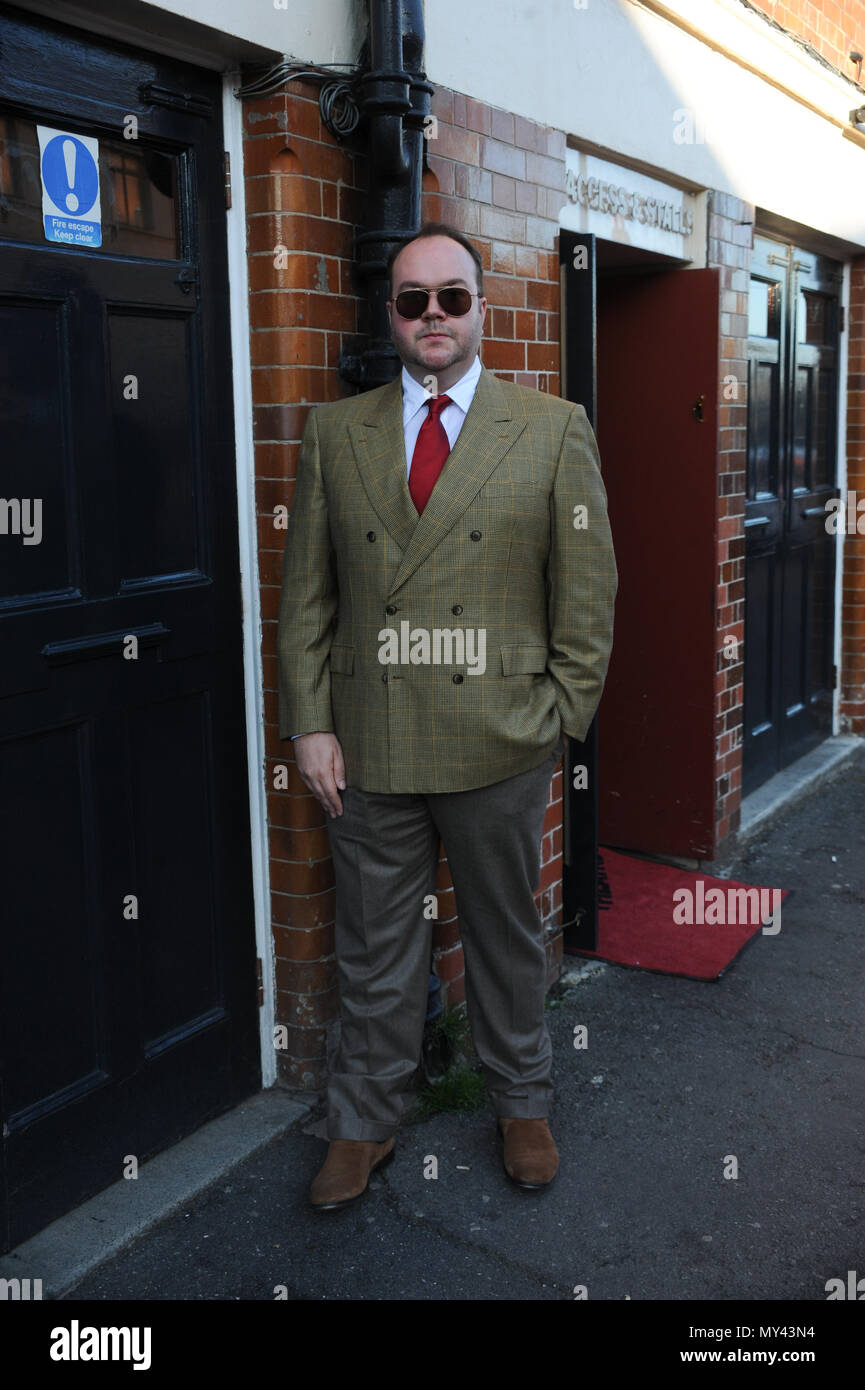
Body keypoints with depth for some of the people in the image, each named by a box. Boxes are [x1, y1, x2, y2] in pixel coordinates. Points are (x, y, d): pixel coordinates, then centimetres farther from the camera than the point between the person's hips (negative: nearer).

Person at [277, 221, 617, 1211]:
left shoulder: (555, 430, 1)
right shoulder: (333, 433, 5)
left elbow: (587, 591, 0)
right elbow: (306, 595, 4)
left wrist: (563, 719, -5)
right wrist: (309, 724, -2)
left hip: (501, 748, -1)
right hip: (368, 748, 1)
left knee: (508, 937, 16)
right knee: (374, 949, 14)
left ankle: (522, 1104, 39)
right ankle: (364, 1123, 34)